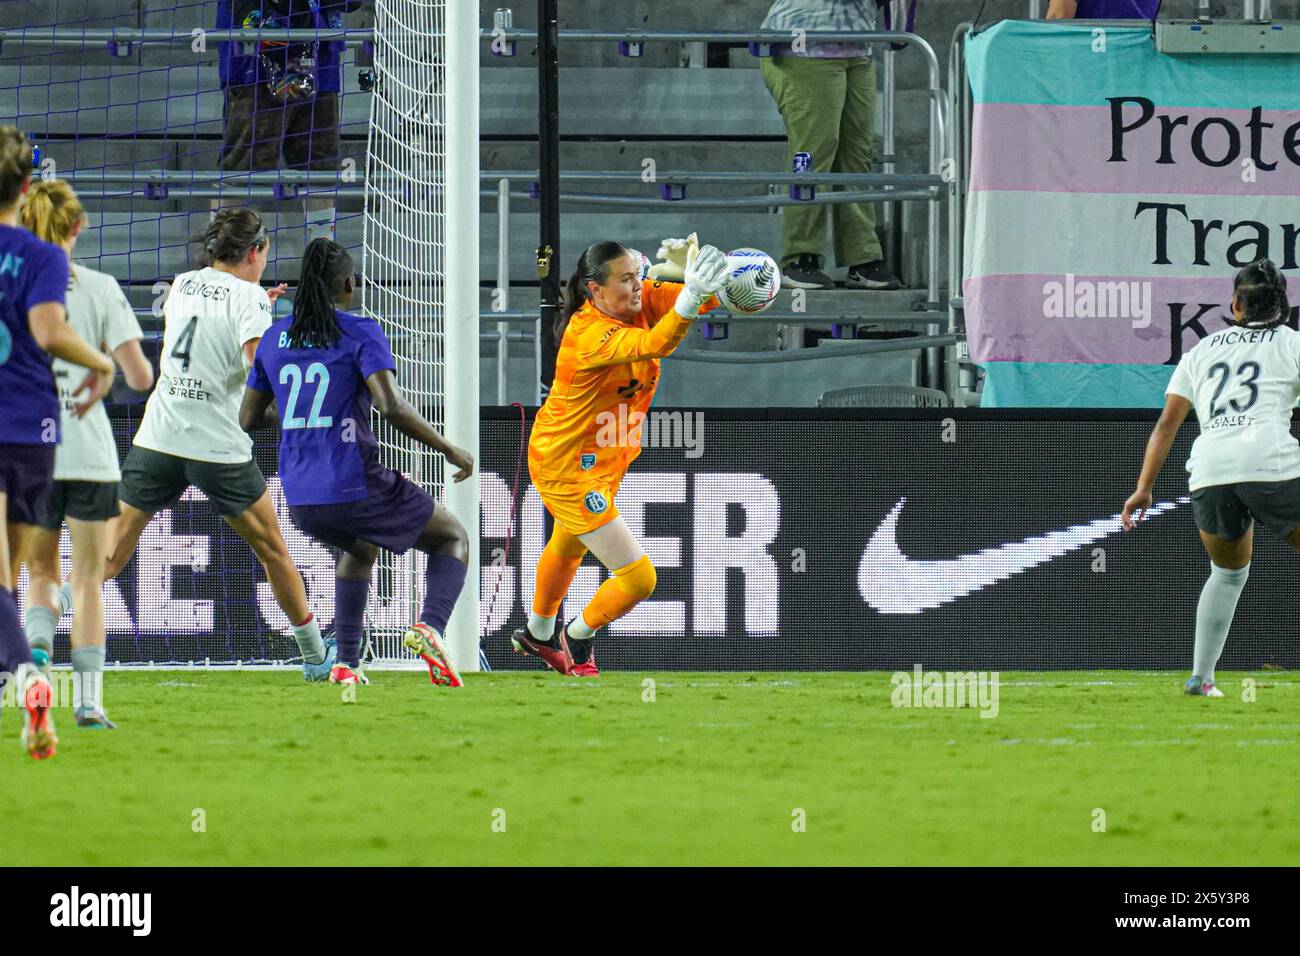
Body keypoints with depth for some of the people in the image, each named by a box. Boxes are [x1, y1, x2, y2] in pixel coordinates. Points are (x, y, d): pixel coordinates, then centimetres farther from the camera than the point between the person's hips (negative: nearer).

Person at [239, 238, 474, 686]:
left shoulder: (274, 338, 9)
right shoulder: (361, 333, -7)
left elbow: (248, 418, 14)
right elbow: (392, 407, -20)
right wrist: (449, 449, -9)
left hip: (301, 499, 6)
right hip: (355, 488, -6)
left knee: (359, 548, 38)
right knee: (454, 537, 16)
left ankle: (346, 662, 26)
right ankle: (430, 625, -13)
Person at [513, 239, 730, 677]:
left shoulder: (640, 300, -11)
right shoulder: (589, 333, -35)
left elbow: (700, 301, -22)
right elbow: (654, 345, -52)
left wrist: (707, 287, -46)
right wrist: (690, 297, -69)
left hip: (602, 460, 10)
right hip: (569, 470, -10)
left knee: (568, 547, 35)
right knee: (638, 578, -10)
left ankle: (538, 634, 61)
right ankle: (576, 639, 18)